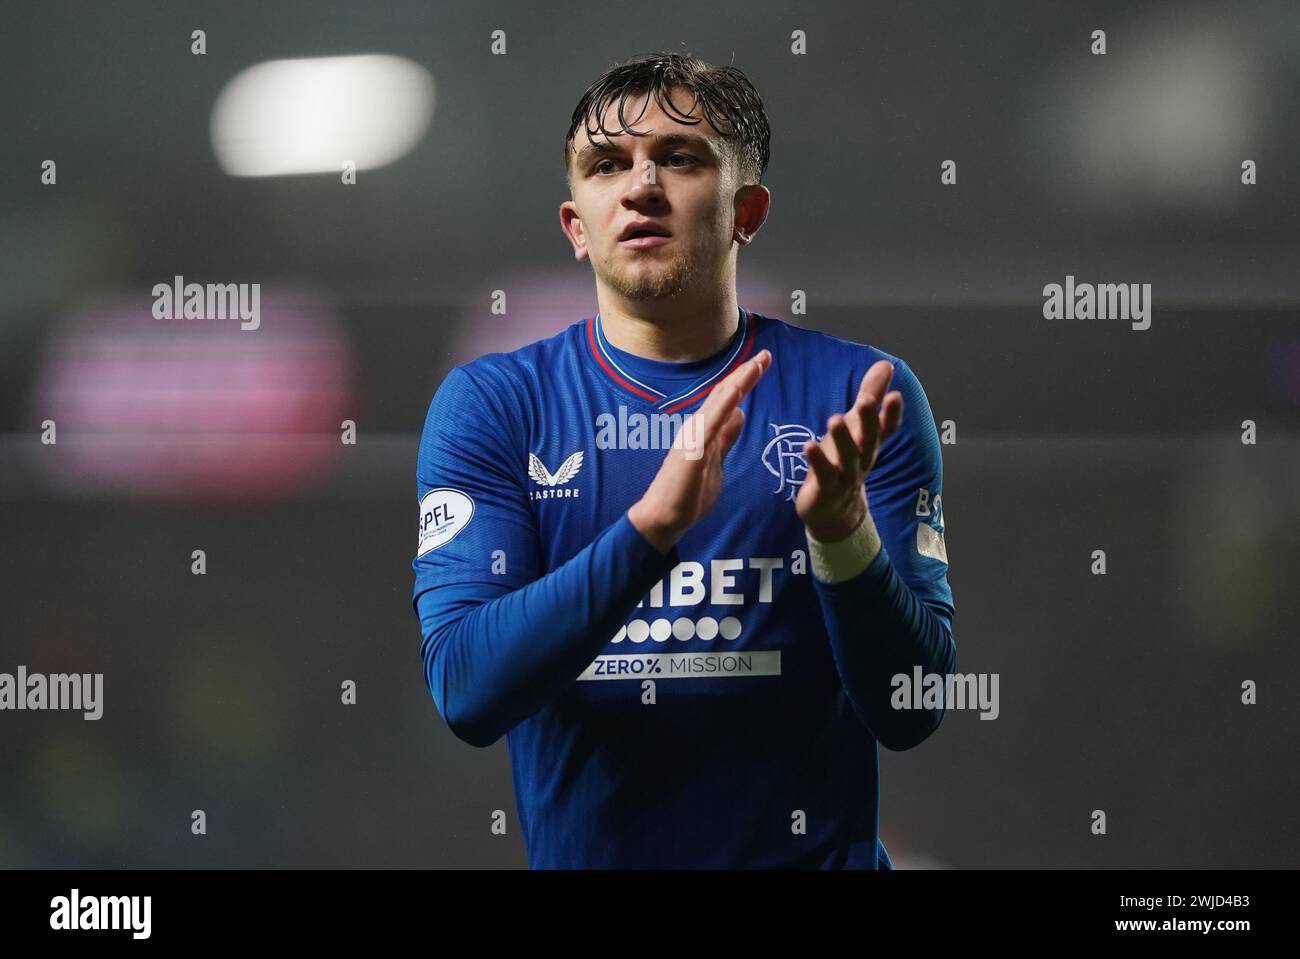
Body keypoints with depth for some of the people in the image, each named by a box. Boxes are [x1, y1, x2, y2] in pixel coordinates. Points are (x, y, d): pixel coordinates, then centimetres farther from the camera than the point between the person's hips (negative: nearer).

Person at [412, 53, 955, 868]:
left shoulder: (860, 395, -4)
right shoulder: (488, 404, -4)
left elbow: (912, 713, -8)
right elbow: (464, 692, -16)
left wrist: (843, 532, -25)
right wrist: (653, 525, -27)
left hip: (816, 849, 0)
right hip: (581, 850, 0)